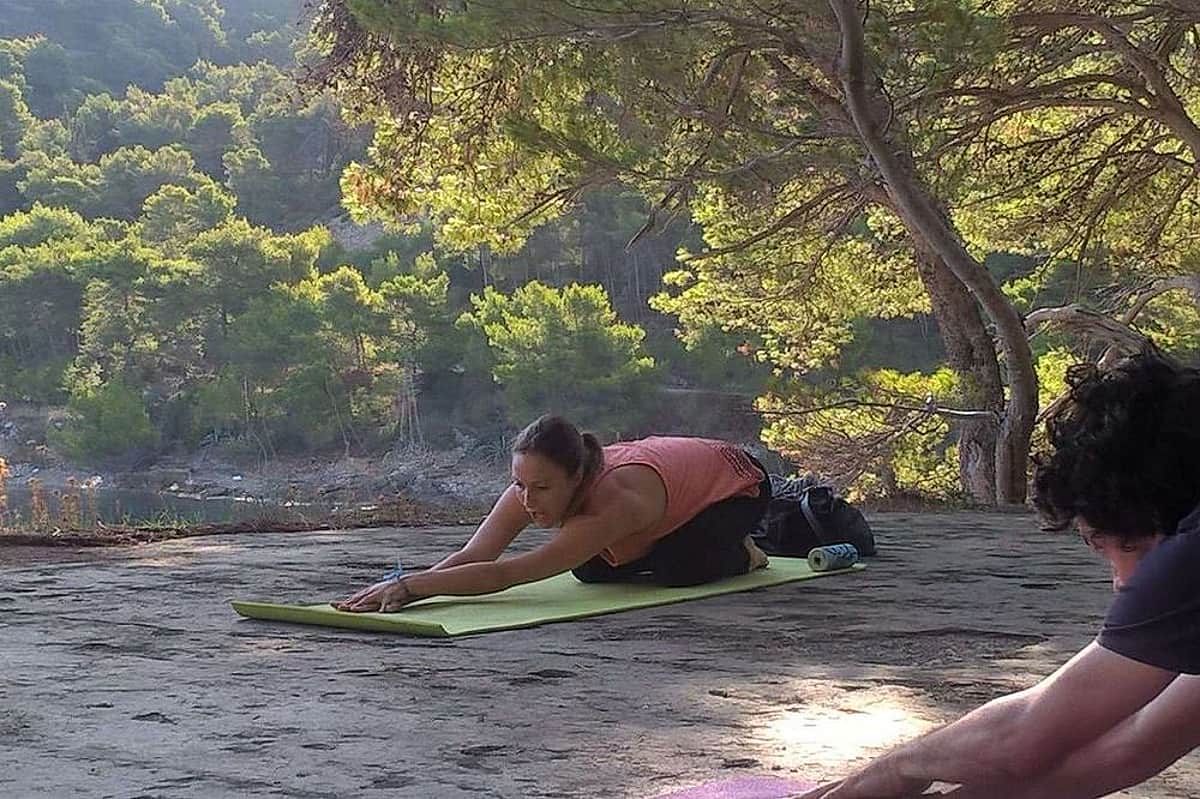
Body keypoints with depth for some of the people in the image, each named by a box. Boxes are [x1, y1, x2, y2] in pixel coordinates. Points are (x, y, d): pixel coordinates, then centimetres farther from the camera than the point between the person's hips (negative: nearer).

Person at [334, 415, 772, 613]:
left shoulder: (612, 504, -47)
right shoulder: (532, 485, -28)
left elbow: (504, 574, -53)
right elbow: (473, 556, -34)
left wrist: (407, 586, -60)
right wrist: (397, 589, -51)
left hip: (736, 482, -6)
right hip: (681, 468, 6)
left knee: (677, 569, -29)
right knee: (591, 570, -3)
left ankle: (740, 553, 4)